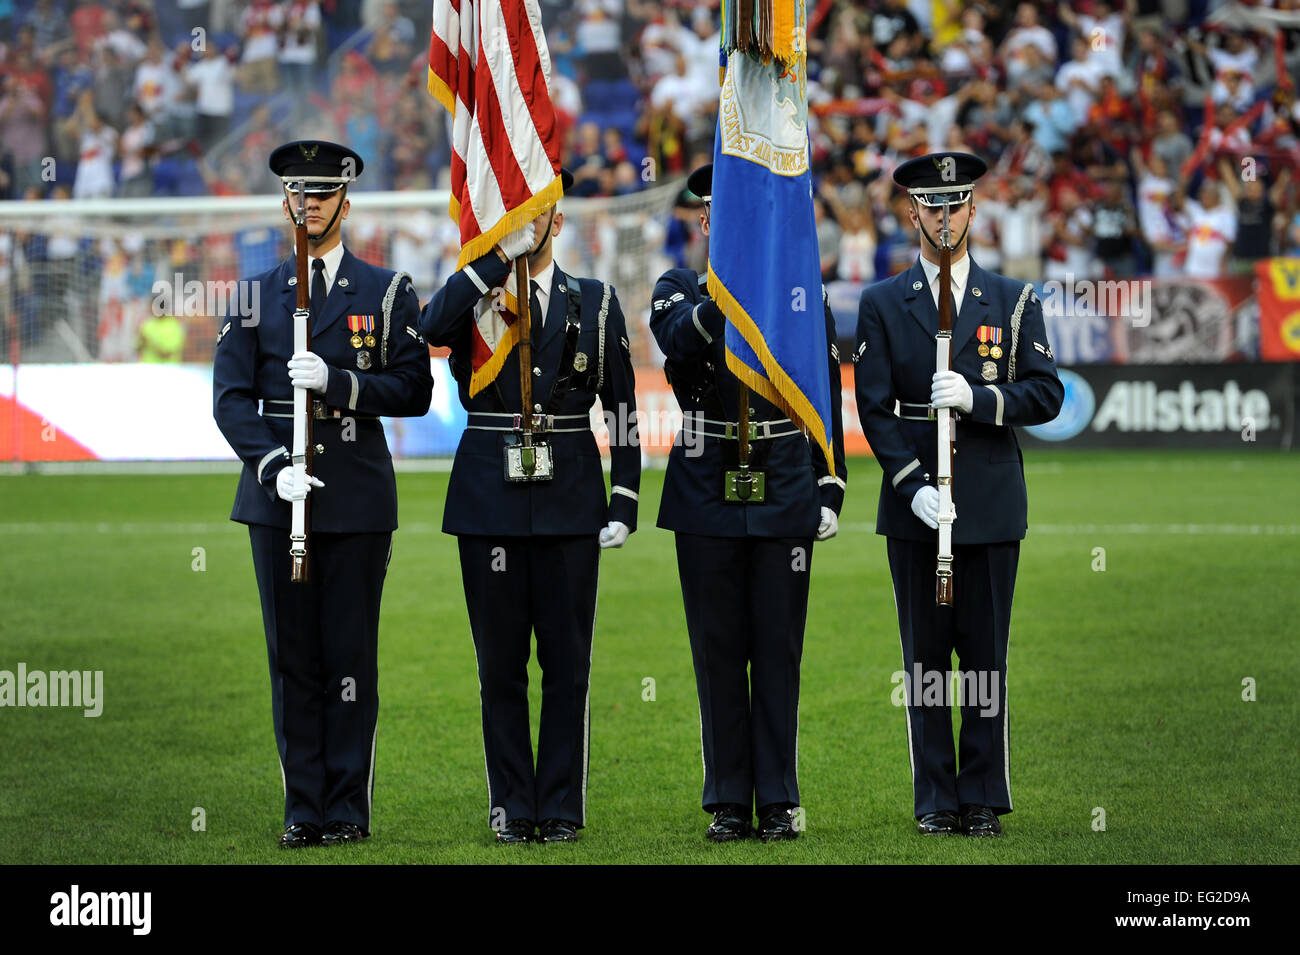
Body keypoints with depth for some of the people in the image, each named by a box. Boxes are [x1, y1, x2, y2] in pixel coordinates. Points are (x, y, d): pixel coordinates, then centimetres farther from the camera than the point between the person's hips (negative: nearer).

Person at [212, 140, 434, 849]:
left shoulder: (387, 292, 6)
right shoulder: (257, 295, 10)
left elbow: (414, 390, 0)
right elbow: (231, 397, 4)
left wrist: (338, 381, -15)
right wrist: (273, 468, -11)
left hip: (357, 497, -2)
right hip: (278, 497, 2)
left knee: (351, 654, -1)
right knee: (292, 656, 3)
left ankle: (348, 810, 5)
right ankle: (303, 810, 8)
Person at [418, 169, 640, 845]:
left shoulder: (595, 302, 8)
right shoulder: (473, 295, 6)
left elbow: (622, 408, 8)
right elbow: (431, 328, -20)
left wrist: (624, 504, 1)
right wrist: (500, 257, -19)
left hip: (570, 502, 0)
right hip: (489, 501, 0)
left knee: (567, 660, 1)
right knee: (500, 661, 3)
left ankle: (562, 807, 8)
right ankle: (512, 808, 10)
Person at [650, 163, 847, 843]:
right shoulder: (678, 291, 5)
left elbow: (827, 402, 9)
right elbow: (679, 343, -19)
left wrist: (829, 493, 2)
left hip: (784, 495, 0)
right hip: (707, 496, 0)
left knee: (778, 650, 1)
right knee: (718, 651, 3)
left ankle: (778, 803, 7)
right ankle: (729, 803, 9)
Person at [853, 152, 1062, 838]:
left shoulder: (1013, 301, 8)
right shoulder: (881, 305, 7)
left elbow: (1046, 394, 2)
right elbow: (874, 408, 0)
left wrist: (979, 398, -14)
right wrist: (914, 485, -12)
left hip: (990, 505, 0)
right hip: (912, 503, 0)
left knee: (985, 653, 1)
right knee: (924, 655, 3)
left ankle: (985, 800, 6)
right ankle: (935, 800, 9)